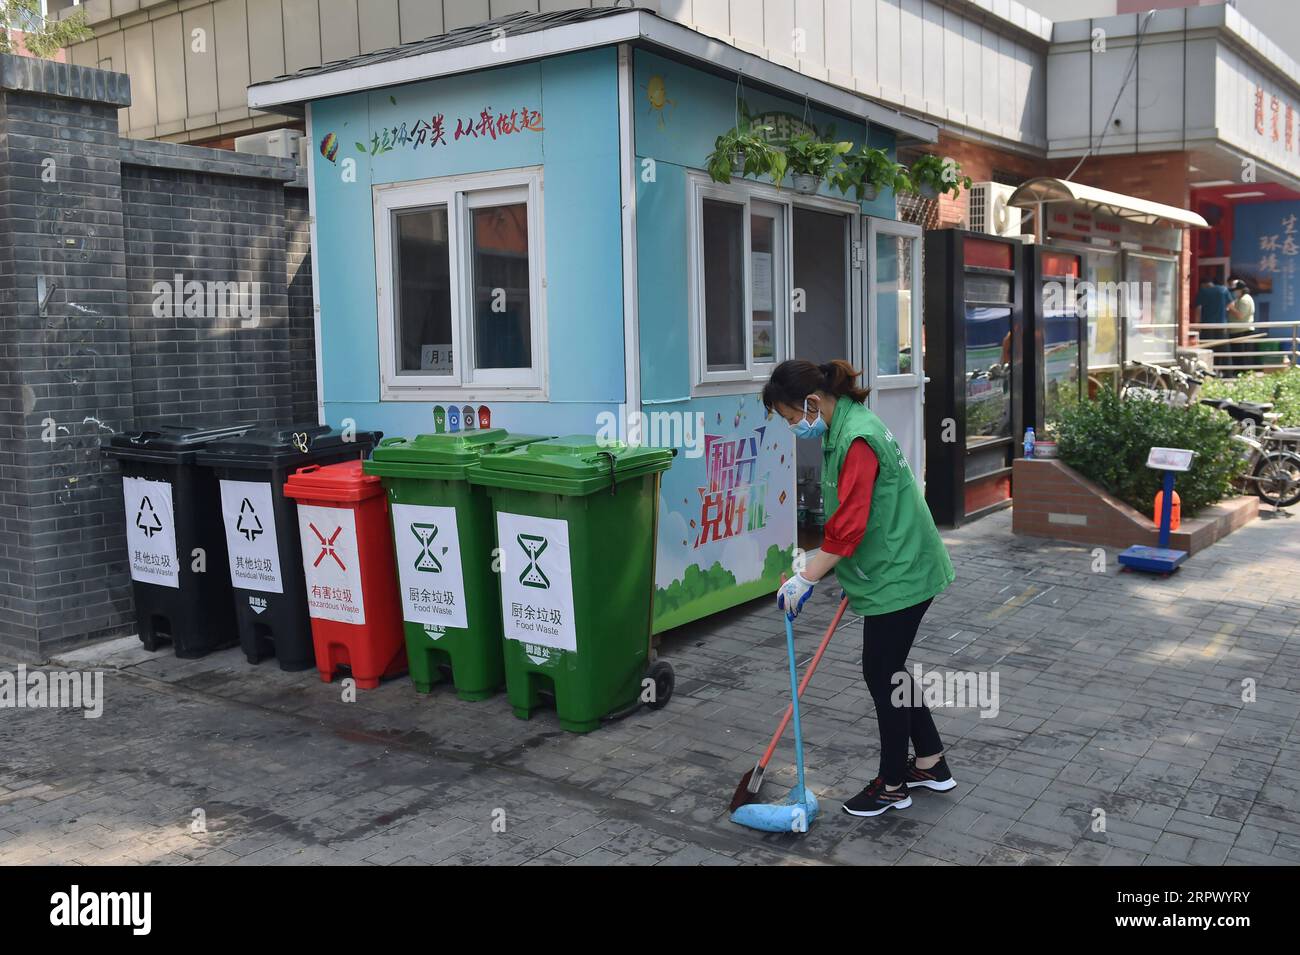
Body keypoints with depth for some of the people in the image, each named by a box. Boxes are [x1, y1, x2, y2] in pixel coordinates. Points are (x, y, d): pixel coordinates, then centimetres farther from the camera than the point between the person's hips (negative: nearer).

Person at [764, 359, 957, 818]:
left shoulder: (857, 440, -25)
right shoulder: (845, 425, 6)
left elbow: (848, 527, -28)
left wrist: (806, 579, -23)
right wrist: (817, 563, 23)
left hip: (897, 574, -10)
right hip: (894, 568, 10)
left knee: (881, 673, 2)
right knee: (888, 668, 18)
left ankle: (893, 785, 19)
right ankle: (930, 763, 31)